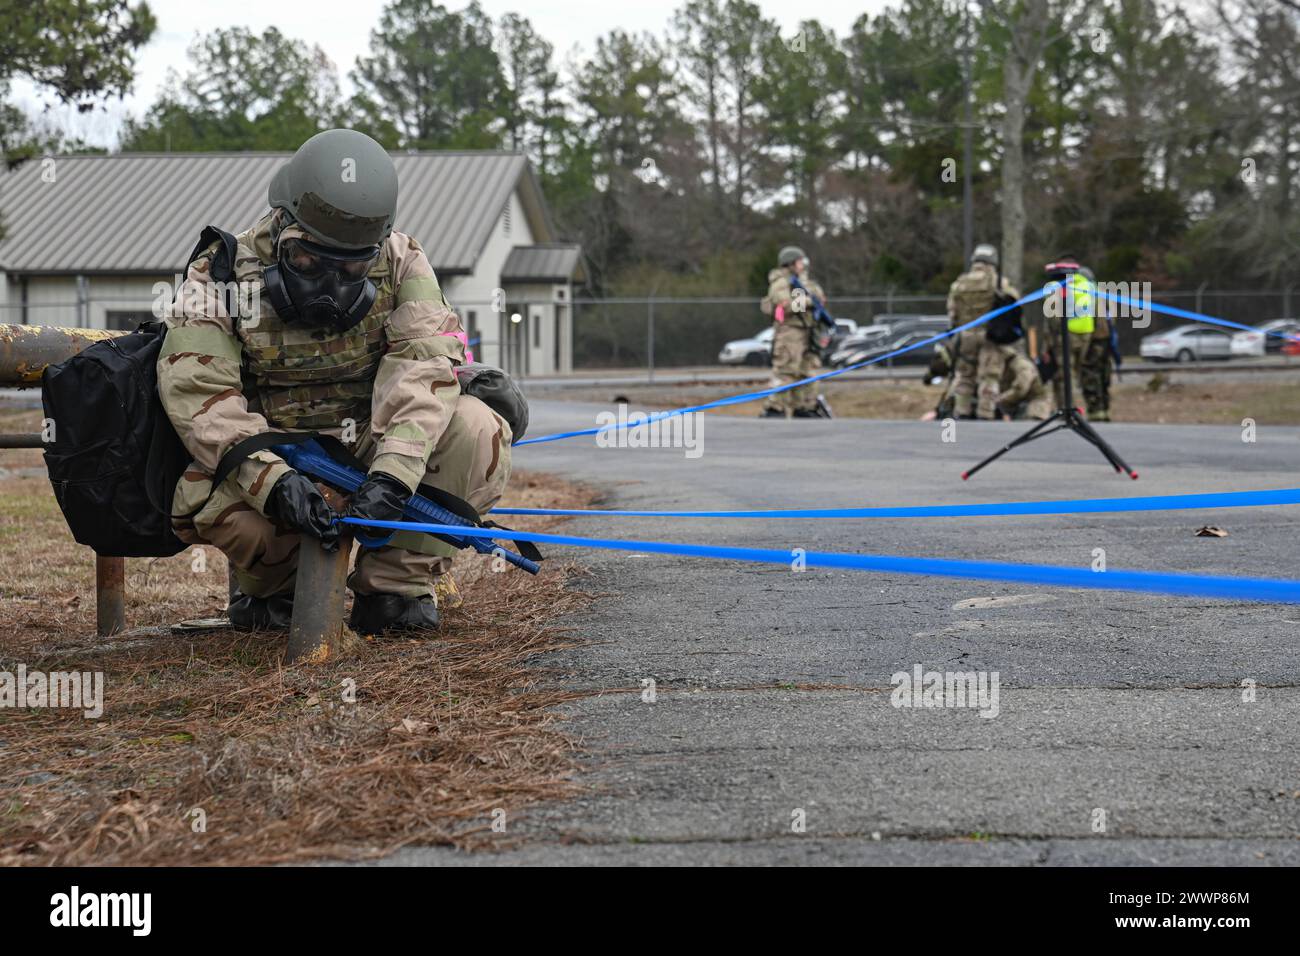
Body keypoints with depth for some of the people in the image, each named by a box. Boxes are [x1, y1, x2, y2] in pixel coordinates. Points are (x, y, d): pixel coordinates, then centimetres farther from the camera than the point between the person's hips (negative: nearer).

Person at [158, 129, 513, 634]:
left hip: (371, 452, 2)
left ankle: (394, 584, -11)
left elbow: (423, 364, -22)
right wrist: (274, 481, -40)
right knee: (213, 495, -35)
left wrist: (391, 475, -39)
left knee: (476, 430, -25)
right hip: (274, 457, -2)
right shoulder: (220, 275, -13)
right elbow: (200, 396, -23)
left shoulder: (401, 265, -8)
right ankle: (272, 586, 0)